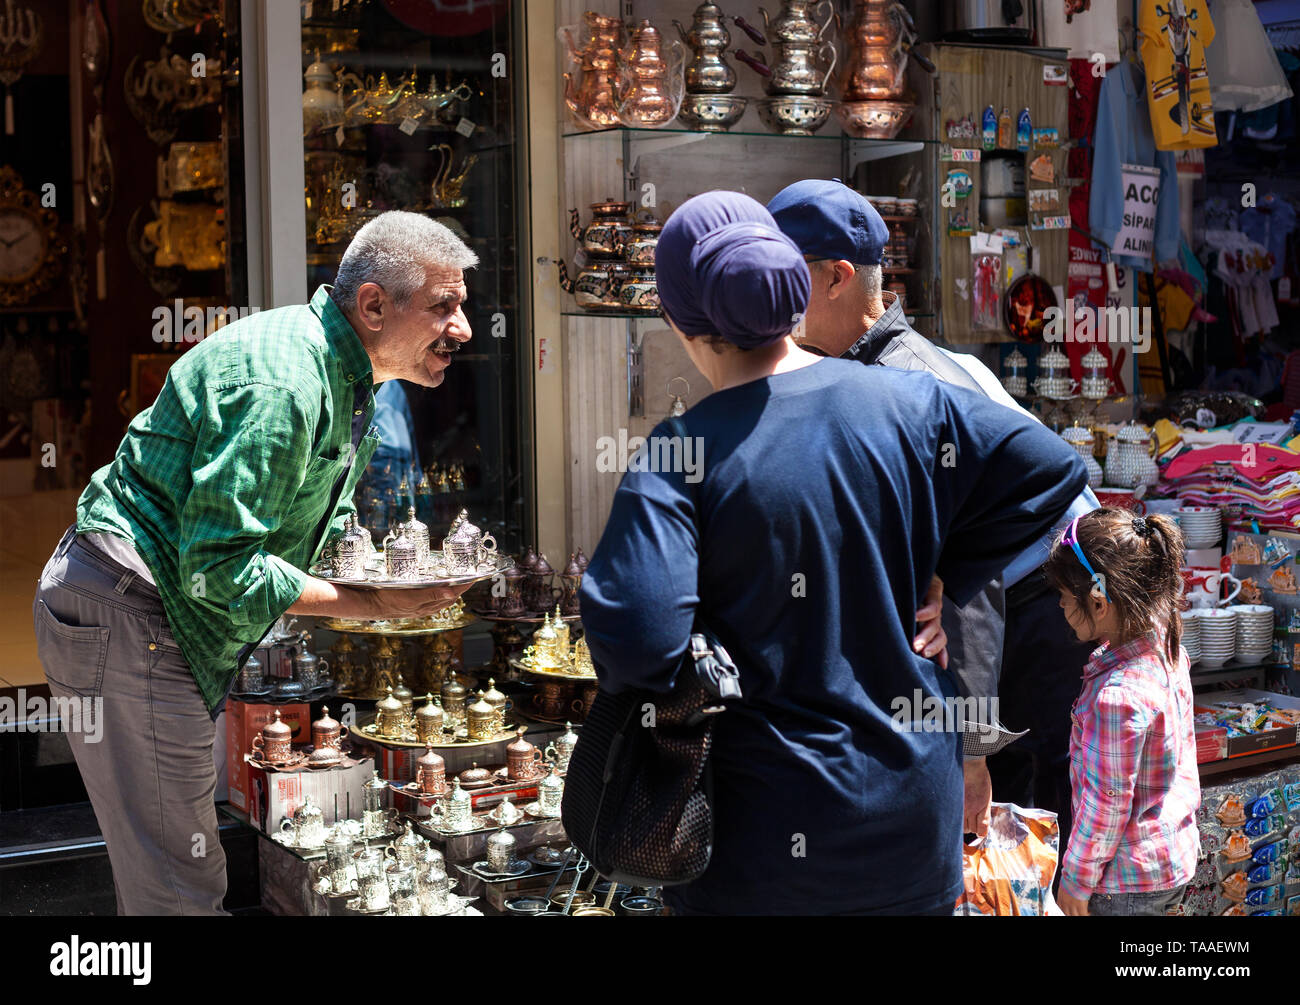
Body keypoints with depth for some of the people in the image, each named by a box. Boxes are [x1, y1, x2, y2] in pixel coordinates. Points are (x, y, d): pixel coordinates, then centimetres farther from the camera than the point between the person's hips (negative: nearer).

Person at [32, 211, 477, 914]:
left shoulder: (348, 380, 10)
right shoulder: (281, 380, -24)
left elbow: (322, 528, 21)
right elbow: (217, 565, -26)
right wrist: (372, 603, -21)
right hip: (126, 612, -11)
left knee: (171, 869, 20)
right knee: (180, 886, -5)